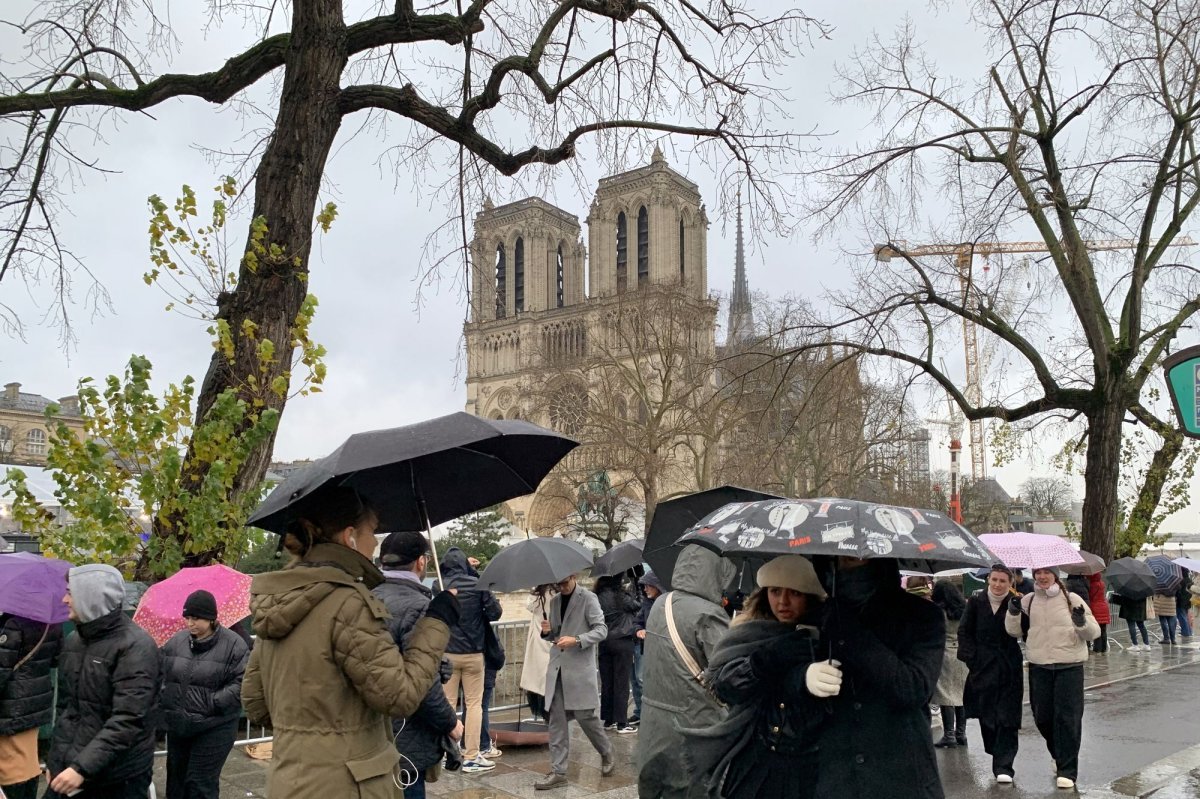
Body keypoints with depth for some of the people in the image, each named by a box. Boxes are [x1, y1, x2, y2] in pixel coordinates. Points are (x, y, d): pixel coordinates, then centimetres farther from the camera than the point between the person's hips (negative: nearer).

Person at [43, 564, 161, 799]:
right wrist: (54, 758, 18)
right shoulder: (73, 641, 10)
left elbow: (128, 720, -21)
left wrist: (83, 767, -24)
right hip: (67, 771, 7)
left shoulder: (135, 646, -16)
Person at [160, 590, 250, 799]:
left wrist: (212, 703, -20)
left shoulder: (233, 644, -11)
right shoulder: (176, 641, 4)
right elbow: (161, 673, 14)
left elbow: (241, 684, -13)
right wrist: (165, 698, -2)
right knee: (176, 778, 16)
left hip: (214, 727, -5)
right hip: (178, 724, 5)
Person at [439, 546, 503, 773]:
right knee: (474, 703, 6)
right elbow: (495, 612, -6)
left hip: (446, 653, 1)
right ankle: (471, 757, 5)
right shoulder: (477, 584, -9)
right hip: (472, 652, -1)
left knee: (447, 703, 10)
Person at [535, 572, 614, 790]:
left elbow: (601, 630, -9)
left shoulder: (588, 598, -5)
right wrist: (548, 632, -2)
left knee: (585, 715, -2)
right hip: (557, 668, 6)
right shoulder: (555, 602, 15)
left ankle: (606, 754, 24)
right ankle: (558, 772, 7)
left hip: (580, 668, -5)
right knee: (557, 720, 2)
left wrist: (576, 640, -22)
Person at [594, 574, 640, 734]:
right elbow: (637, 606, 1)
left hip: (604, 643, 5)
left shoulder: (598, 597, 1)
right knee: (621, 683, 1)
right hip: (622, 642, -5)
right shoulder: (620, 596, -13)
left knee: (606, 682, 11)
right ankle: (622, 723, 3)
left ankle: (608, 720, 19)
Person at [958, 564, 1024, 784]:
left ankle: (1003, 766, 1)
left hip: (1009, 668, -2)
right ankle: (1000, 758, 29)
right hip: (982, 666, 3)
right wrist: (971, 657, -2)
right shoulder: (976, 601, 1)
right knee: (985, 714, 10)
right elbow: (964, 631, 6)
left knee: (1006, 717, -2)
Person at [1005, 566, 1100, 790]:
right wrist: (1013, 612, -10)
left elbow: (1094, 633, 0)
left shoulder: (1072, 599, -2)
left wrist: (1082, 622, -21)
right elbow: (1015, 631, 7)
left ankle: (1067, 770, 9)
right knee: (1042, 717, 10)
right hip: (1038, 667, 3)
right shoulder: (1028, 601, 6)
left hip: (1069, 667, -3)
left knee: (1067, 718, -2)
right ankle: (1059, 756, 36)